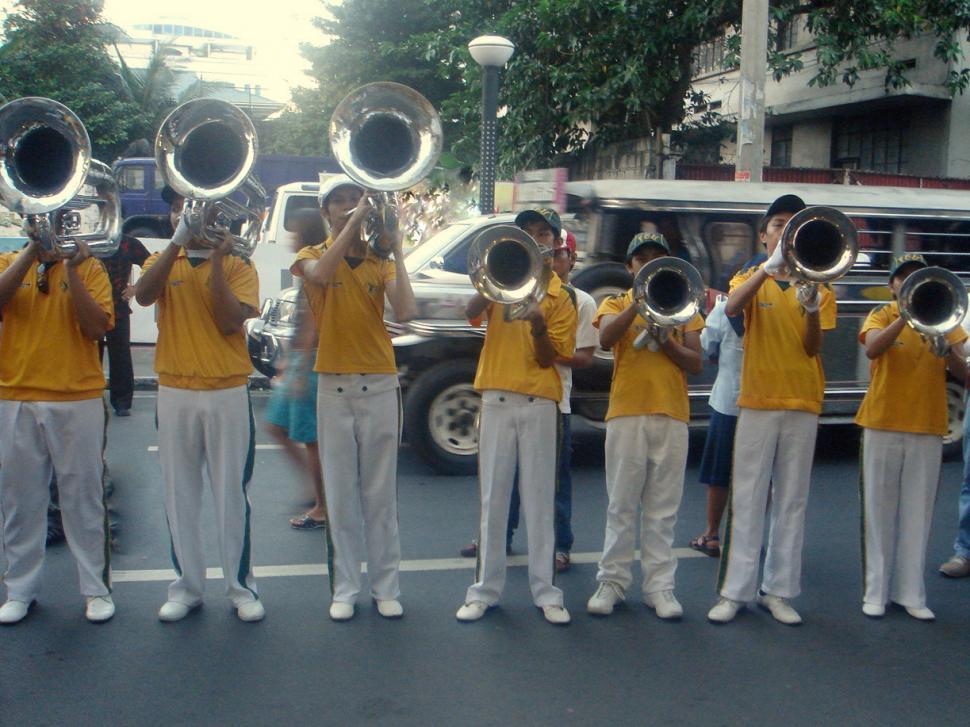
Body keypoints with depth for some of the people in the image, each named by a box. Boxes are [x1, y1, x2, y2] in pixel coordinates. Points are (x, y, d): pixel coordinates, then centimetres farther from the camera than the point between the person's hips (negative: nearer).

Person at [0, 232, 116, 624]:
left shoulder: (89, 268, 2)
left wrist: (70, 269, -13)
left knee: (83, 496, 5)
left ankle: (96, 588, 15)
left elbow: (97, 327, -10)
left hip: (78, 402, -2)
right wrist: (31, 251, -15)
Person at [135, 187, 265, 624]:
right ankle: (186, 587, 18)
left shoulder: (238, 265, 3)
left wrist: (215, 260, -13)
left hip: (228, 394, -2)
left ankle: (241, 587, 12)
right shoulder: (163, 261, 9)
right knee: (180, 496, 7)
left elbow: (229, 321, -12)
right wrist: (178, 242, -16)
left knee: (232, 494, 2)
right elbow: (143, 296, -13)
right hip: (174, 393, 2)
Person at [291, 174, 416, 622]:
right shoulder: (313, 256, 6)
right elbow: (320, 273, -21)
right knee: (340, 495, 3)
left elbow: (405, 312, -9)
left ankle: (386, 586, 13)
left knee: (381, 494, 5)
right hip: (334, 387, -1)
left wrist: (395, 251, -10)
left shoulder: (380, 261, 8)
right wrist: (354, 222, -19)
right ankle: (344, 589, 11)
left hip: (380, 386, 1)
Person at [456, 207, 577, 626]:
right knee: (493, 498, 4)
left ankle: (545, 591, 9)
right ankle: (485, 588, 11)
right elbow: (471, 312, -10)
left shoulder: (562, 298, 6)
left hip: (539, 403, -1)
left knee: (539, 499, 2)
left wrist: (539, 327, -19)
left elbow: (547, 359, -1)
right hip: (497, 399, 1)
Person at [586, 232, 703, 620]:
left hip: (672, 415, 1)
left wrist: (666, 341, -10)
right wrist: (640, 300, -17)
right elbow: (606, 339, -12)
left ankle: (660, 584, 8)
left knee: (663, 508, 3)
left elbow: (697, 363, 5)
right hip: (626, 413, -1)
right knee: (622, 504, 2)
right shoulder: (616, 303, 10)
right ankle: (612, 580, 10)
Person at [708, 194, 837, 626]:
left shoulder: (817, 285, 8)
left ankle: (778, 591, 13)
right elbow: (731, 308, -19)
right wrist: (771, 265, -29)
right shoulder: (751, 278, 5)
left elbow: (813, 348, -4)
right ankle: (734, 591, 3)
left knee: (792, 501, 5)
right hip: (758, 400, -2)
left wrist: (811, 307, -22)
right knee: (747, 499, -1)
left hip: (802, 403, 2)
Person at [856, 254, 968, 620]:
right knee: (879, 510, 3)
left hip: (928, 428, 2)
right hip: (883, 424, -2)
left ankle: (911, 593, 11)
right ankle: (876, 590, 11)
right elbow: (872, 349, -20)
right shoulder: (882, 315, 2)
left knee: (917, 514, 4)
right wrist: (906, 314, -30)